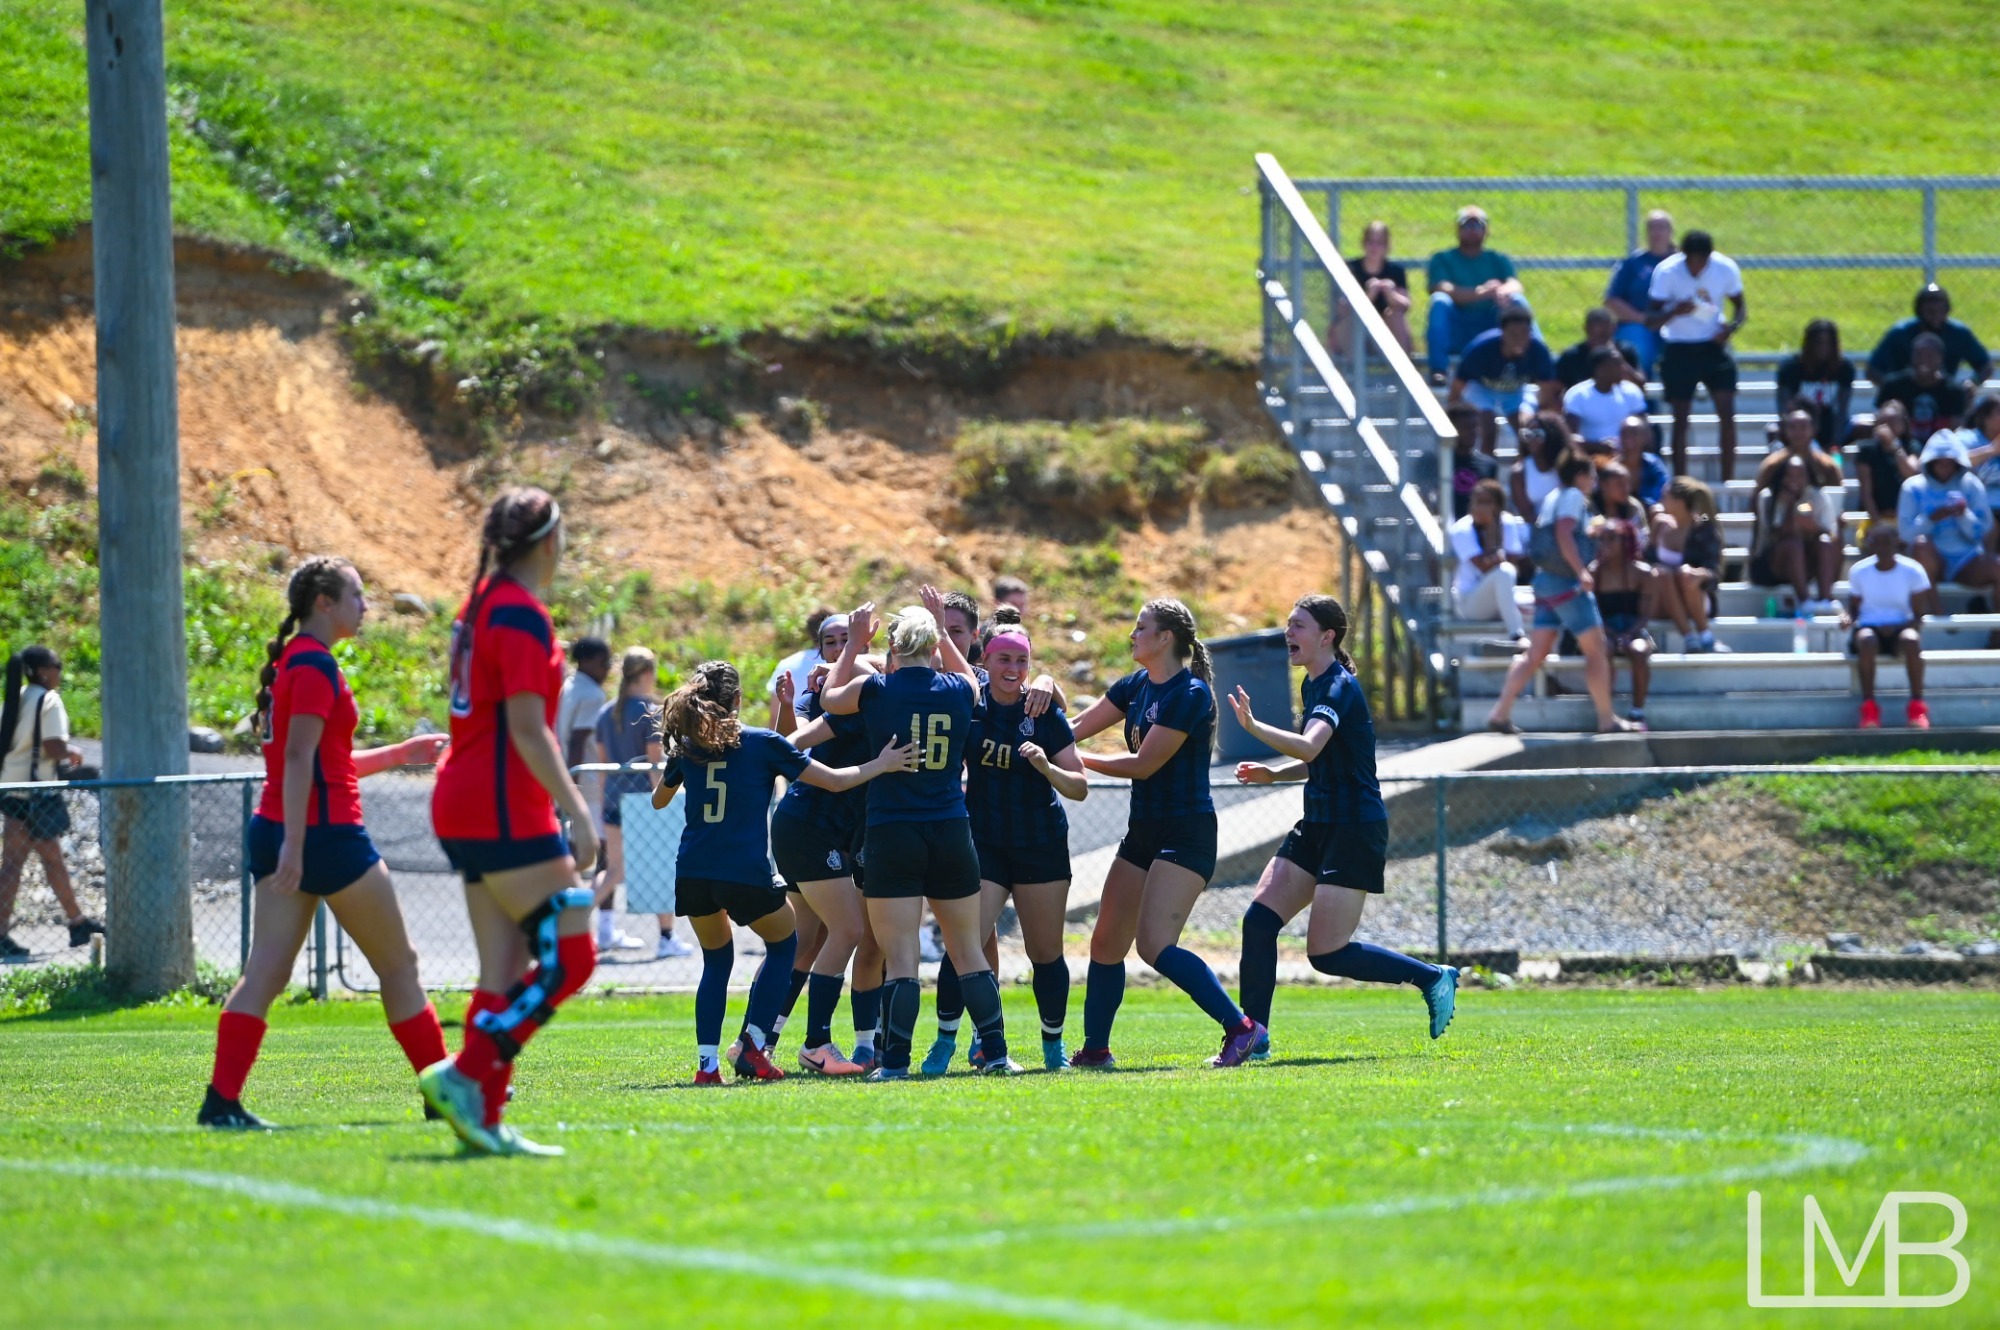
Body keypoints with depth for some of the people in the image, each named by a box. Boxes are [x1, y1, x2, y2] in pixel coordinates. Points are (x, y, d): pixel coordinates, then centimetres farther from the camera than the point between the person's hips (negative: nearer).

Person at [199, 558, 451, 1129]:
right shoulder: (315, 665, -13)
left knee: (266, 970, 1)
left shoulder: (292, 661, 17)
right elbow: (298, 757, -21)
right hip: (326, 834, -9)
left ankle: (221, 1099, -10)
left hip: (280, 832, 9)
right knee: (398, 964, 4)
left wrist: (400, 754, 26)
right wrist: (294, 845, -25)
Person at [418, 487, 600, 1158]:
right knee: (569, 958, -9)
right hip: (505, 812, -10)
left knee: (506, 971, 7)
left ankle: (483, 1116, 2)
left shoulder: (483, 603, 16)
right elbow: (527, 727, -19)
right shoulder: (521, 614, -13)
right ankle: (467, 1073, -14)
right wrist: (577, 812, -20)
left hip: (468, 806, 10)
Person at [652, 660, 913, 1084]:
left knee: (716, 958, 24)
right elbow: (834, 780, 3)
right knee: (783, 942, 23)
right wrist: (881, 765, 16)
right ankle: (753, 1047, 10)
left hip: (692, 875, 3)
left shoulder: (687, 747, 9)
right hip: (746, 874, -3)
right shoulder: (763, 743, 0)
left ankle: (707, 1062, 8)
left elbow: (659, 800, 28)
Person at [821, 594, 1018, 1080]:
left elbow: (829, 698, 16)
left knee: (901, 961, -4)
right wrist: (940, 629, 34)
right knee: (969, 953, 12)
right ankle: (996, 1053, 11)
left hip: (891, 835, -3)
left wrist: (854, 644, 26)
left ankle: (895, 1062, -8)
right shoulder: (958, 691, 1)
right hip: (951, 833, 3)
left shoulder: (875, 690, -7)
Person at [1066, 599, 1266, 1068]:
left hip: (1186, 834, -9)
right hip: (1143, 831, 9)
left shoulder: (1190, 694, -15)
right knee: (1106, 942, 8)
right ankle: (1094, 1051, 17)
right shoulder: (1135, 687, 11)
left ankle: (1241, 1028, -15)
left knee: (1155, 945, -20)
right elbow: (1076, 727, 15)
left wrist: (1080, 760, -7)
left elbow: (1144, 763, -16)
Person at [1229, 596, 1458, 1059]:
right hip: (1318, 826, 9)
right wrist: (1273, 773, 11)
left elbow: (1309, 746, -35)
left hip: (1355, 829, -9)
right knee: (1259, 921, -3)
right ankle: (1253, 1037, 0)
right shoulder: (1312, 685, 13)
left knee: (1328, 954, -10)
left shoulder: (1340, 688, -16)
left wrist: (1254, 726, -46)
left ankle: (1433, 978, 6)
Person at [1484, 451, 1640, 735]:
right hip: (1565, 582, -9)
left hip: (1546, 578, 9)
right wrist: (1581, 571, -29)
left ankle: (1501, 713, -1)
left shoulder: (1554, 497, 17)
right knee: (1596, 649, -1)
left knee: (1535, 653, 6)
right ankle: (1607, 720, 1)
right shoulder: (1573, 496, -9)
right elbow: (1564, 535, -22)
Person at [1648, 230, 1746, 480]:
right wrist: (1675, 312, -36)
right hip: (1679, 349, -2)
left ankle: (1729, 480, 2)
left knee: (1727, 412, -7)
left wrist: (1731, 327, -16)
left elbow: (1740, 307, 7)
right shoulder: (1667, 271, -16)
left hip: (1713, 346, 2)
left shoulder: (1726, 269, -9)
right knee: (1681, 419, -2)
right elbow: (1652, 320, -15)